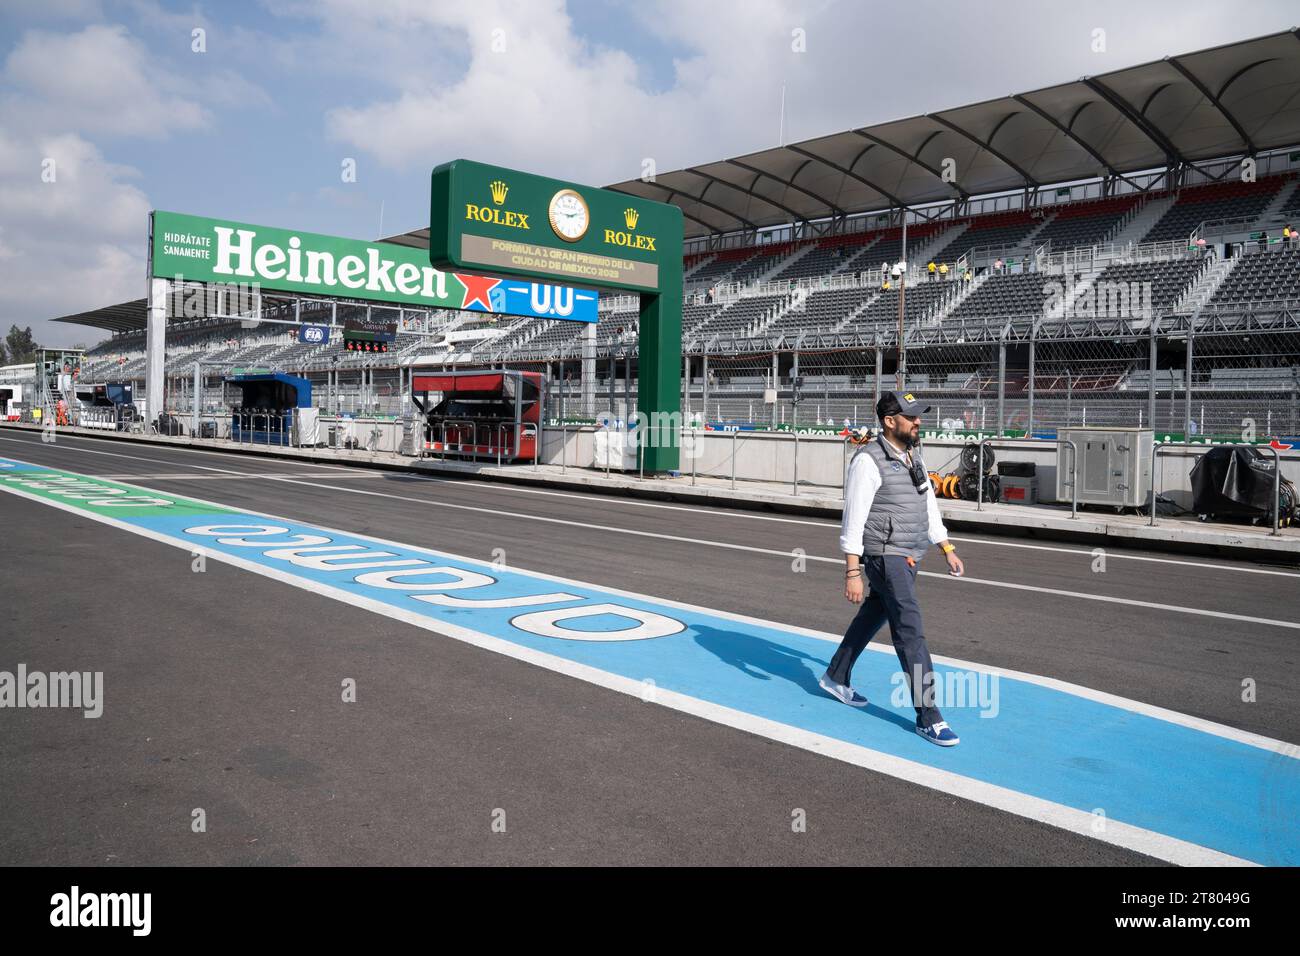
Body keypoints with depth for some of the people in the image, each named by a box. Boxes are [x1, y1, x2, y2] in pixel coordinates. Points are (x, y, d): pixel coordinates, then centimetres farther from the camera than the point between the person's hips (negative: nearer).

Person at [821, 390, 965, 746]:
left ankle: (836, 677, 36)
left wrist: (948, 550, 18)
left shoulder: (913, 458, 12)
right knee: (910, 630, -12)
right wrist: (853, 572, -22)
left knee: (873, 616, 19)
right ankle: (927, 715, -8)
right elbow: (853, 519, -18)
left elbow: (929, 506, 21)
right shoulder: (869, 460, -15)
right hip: (884, 556, -9)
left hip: (908, 556, 9)